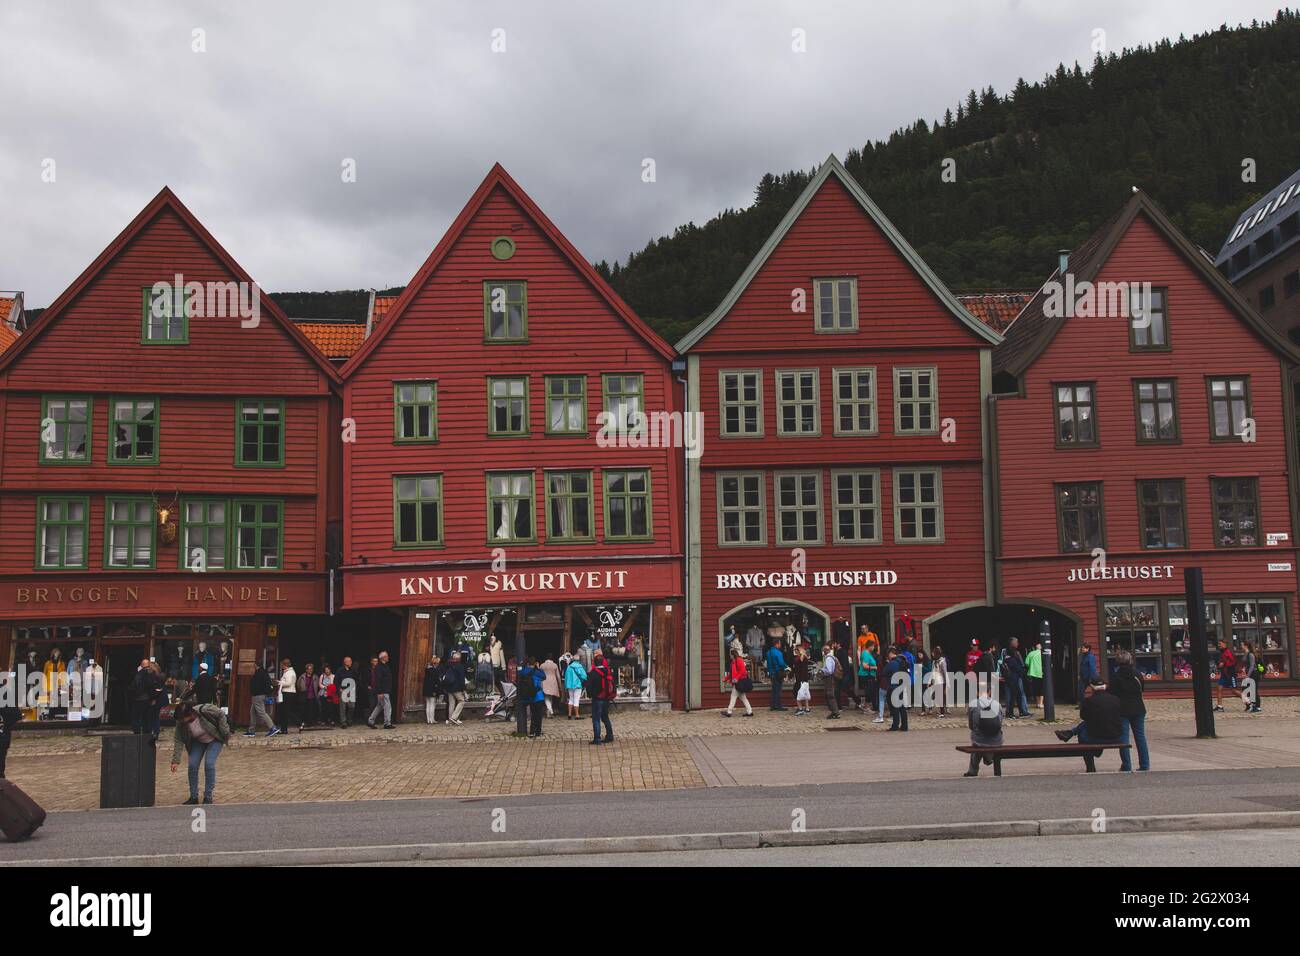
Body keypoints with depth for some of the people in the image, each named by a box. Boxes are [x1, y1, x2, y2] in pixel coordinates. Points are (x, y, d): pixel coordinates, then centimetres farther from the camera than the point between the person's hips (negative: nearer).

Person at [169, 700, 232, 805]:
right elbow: (179, 741, -18)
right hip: (198, 741, 4)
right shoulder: (181, 723, -22)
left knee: (209, 764, -17)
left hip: (215, 739, -4)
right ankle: (193, 797, 6)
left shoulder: (205, 710, -35)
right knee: (192, 765, -8)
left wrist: (225, 732, -17)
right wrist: (176, 761, -23)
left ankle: (208, 797, -6)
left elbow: (221, 715, -20)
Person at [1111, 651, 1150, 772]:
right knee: (1140, 736, 9)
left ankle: (1126, 766, -1)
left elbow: (1112, 694, -10)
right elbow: (1142, 690, 12)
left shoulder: (1116, 677, -11)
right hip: (1138, 709, 4)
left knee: (1123, 738, 0)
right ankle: (1145, 765, 9)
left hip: (1122, 710, -4)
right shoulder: (1137, 674, 1)